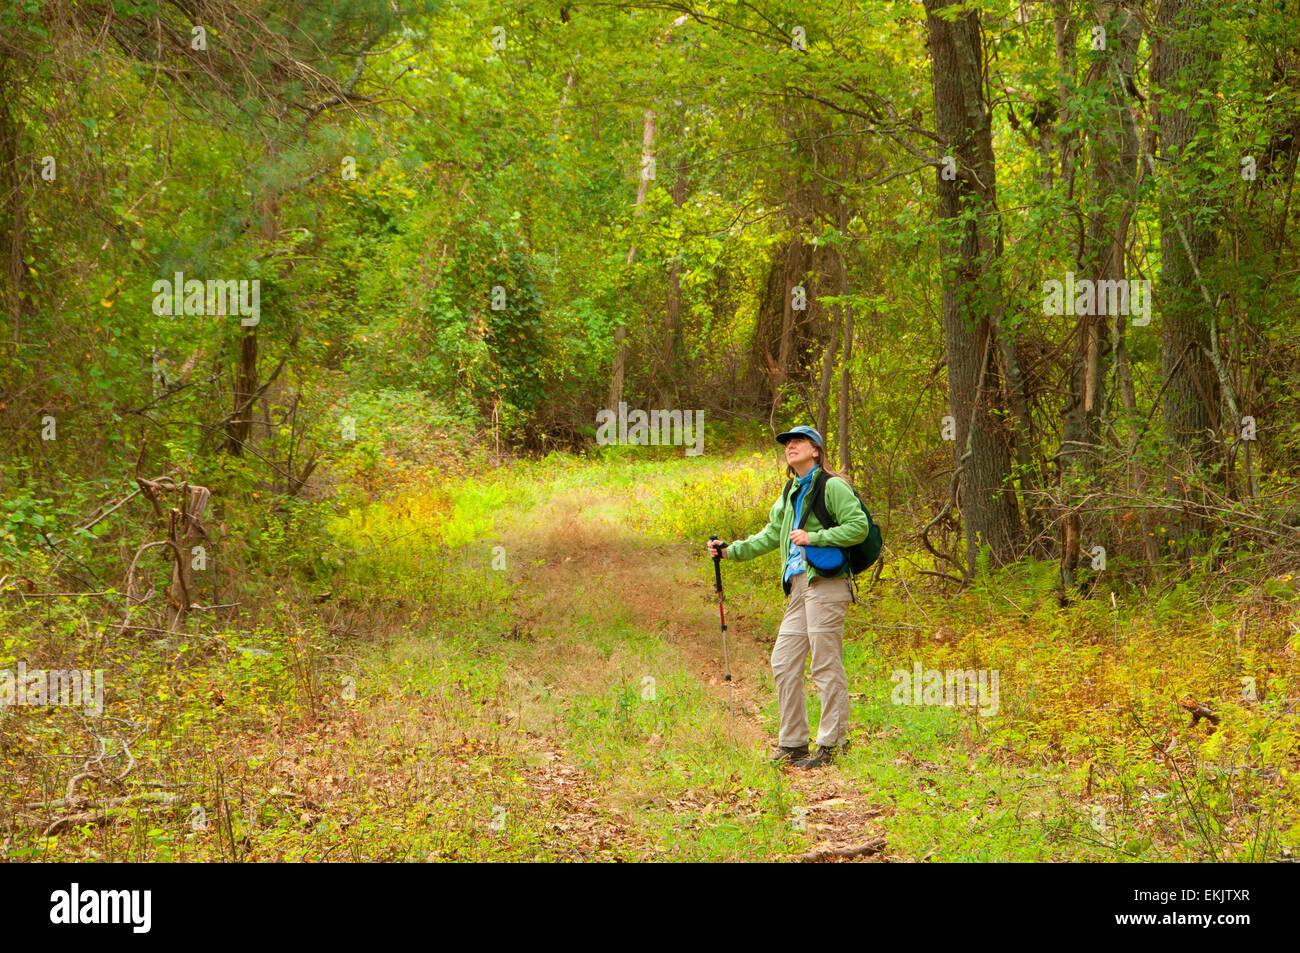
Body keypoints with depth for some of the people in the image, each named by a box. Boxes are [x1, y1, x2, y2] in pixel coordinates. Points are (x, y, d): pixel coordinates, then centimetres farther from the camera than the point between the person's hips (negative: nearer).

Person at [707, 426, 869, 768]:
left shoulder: (831, 486, -4)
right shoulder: (790, 494, 22)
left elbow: (859, 526, -11)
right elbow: (770, 536, 25)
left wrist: (813, 537, -14)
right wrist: (729, 550, 15)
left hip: (826, 583, -8)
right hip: (799, 586, 8)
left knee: (826, 664, -7)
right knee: (783, 662, 6)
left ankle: (832, 744, -1)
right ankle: (793, 744, 14)